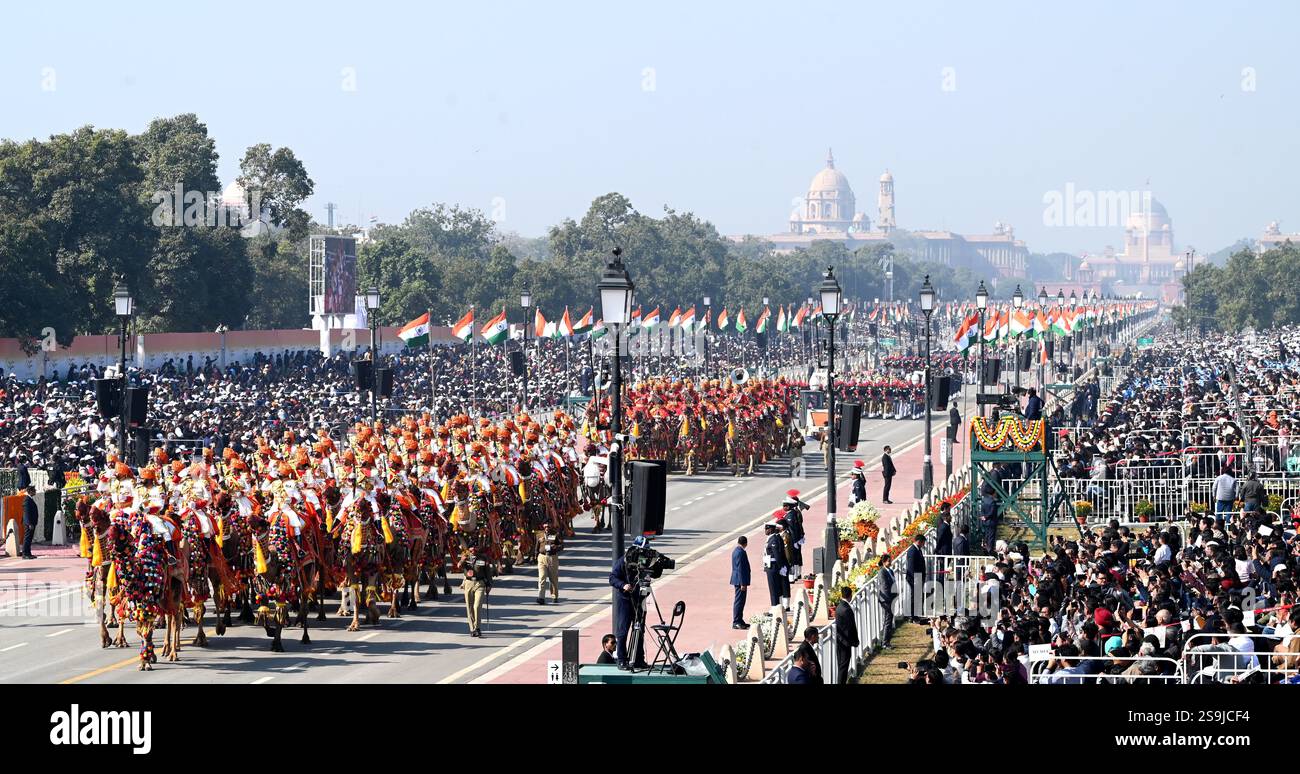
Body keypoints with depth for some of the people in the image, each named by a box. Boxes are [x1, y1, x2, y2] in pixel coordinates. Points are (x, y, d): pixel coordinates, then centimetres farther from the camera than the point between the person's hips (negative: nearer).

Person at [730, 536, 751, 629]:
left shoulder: (736, 551, 12)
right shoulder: (740, 552, -19)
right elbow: (740, 569, -21)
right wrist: (743, 583, -21)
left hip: (737, 579, 10)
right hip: (740, 580, -10)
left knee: (739, 601, 16)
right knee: (739, 601, -6)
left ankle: (739, 621, 23)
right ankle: (736, 622, -3)